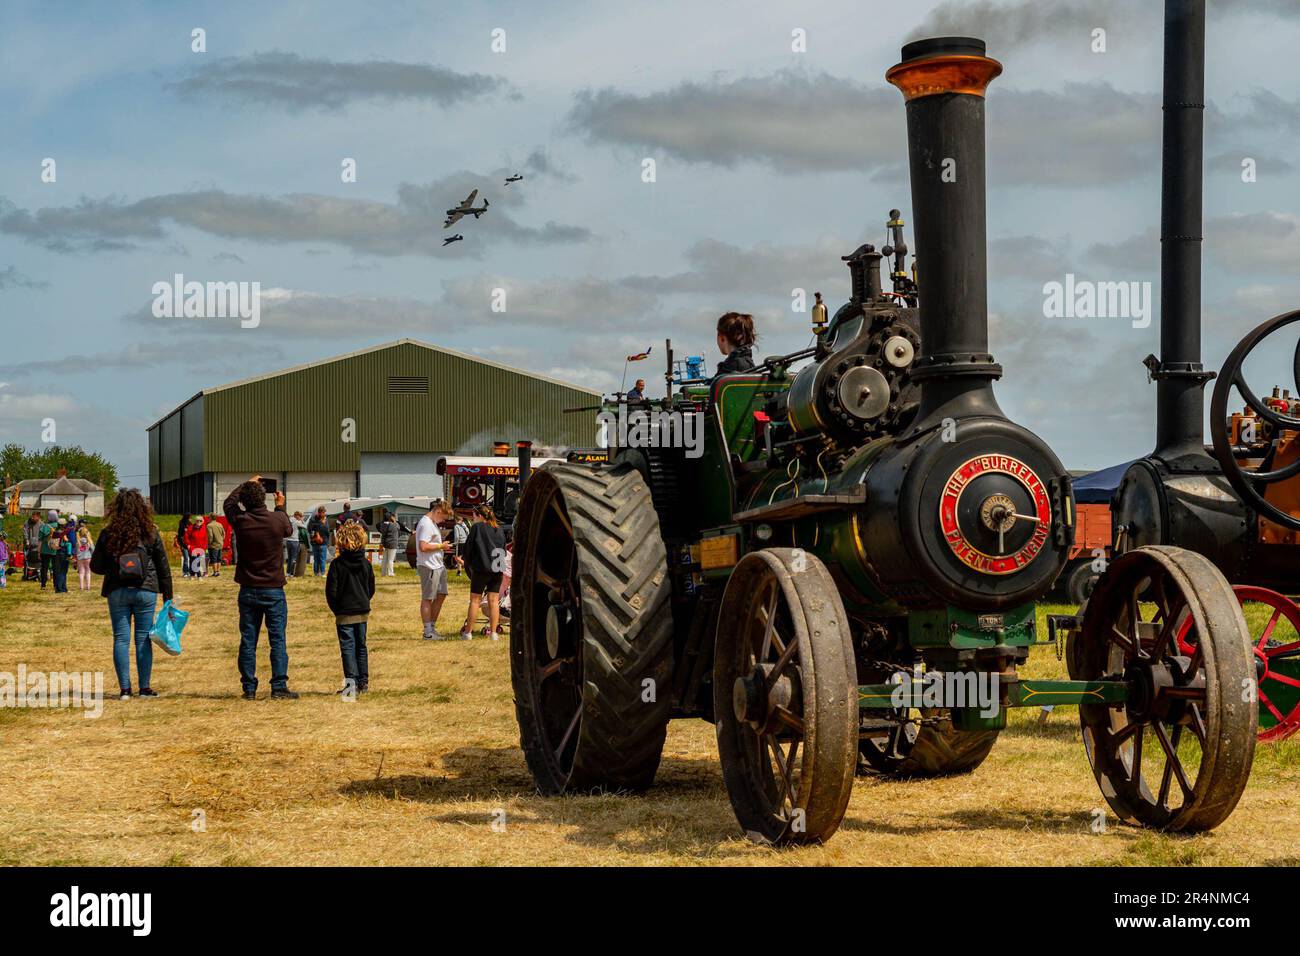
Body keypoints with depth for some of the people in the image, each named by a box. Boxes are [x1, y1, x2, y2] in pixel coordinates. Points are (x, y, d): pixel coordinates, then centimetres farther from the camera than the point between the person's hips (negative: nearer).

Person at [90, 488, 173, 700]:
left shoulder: (108, 534, -2)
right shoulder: (151, 533, -2)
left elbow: (95, 566, 3)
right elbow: (163, 567, 2)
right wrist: (168, 596, 10)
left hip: (117, 592, 0)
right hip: (145, 592, 0)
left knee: (121, 639, 5)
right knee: (143, 639, 6)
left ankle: (125, 689, 3)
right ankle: (144, 688, 8)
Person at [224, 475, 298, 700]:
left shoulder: (241, 521, -7)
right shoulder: (277, 519, -10)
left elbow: (228, 503, 16)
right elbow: (288, 530, 15)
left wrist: (247, 484, 28)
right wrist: (280, 507, 31)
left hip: (248, 591, 2)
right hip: (273, 589, -2)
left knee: (248, 641, 6)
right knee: (277, 640, 1)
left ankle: (249, 688, 6)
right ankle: (279, 687, -3)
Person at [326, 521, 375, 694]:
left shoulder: (337, 564, -12)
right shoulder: (366, 564, 2)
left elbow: (331, 591, -11)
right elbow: (372, 589, 8)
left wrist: (336, 609, 2)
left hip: (344, 613, -5)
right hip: (363, 611, 5)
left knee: (347, 647, -3)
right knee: (361, 646, 13)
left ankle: (352, 682, -12)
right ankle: (363, 682, 14)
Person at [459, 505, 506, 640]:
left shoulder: (477, 527, -5)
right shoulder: (499, 530, 11)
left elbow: (468, 548, -3)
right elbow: (504, 550, 18)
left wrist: (468, 564, 11)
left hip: (481, 569, -5)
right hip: (497, 569, 5)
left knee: (475, 600, 1)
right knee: (494, 600, 6)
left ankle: (468, 632, 2)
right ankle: (493, 632, 3)